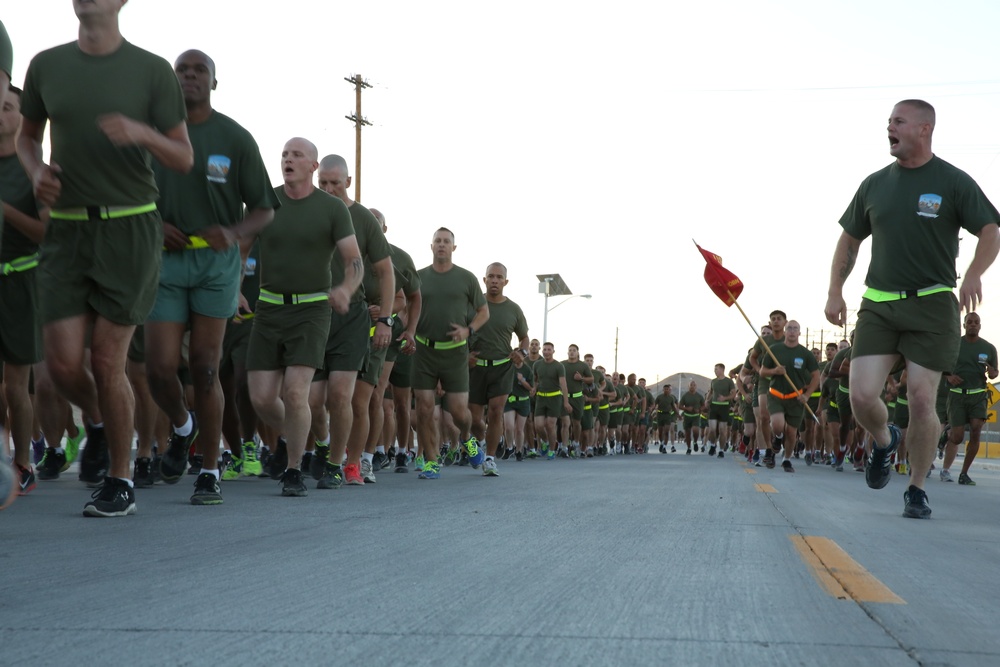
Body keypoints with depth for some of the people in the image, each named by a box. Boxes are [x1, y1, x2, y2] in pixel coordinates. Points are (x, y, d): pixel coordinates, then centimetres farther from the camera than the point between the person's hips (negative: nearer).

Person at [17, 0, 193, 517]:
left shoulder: (152, 71, -2)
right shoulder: (46, 66, 7)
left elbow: (184, 160, -1)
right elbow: (27, 136, 21)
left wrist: (142, 133, -22)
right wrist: (36, 172, -2)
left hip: (130, 227, -3)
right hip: (67, 229, 3)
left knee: (107, 361, -4)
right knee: (62, 362, -5)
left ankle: (120, 483, 13)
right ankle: (97, 423, 31)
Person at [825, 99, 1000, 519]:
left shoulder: (953, 182, 0)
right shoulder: (874, 185, 11)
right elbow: (850, 240, 19)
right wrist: (835, 292, 9)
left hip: (932, 306, -3)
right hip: (878, 304, 3)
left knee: (921, 400, -5)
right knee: (861, 395, -10)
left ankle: (916, 489, 13)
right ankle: (883, 441, 25)